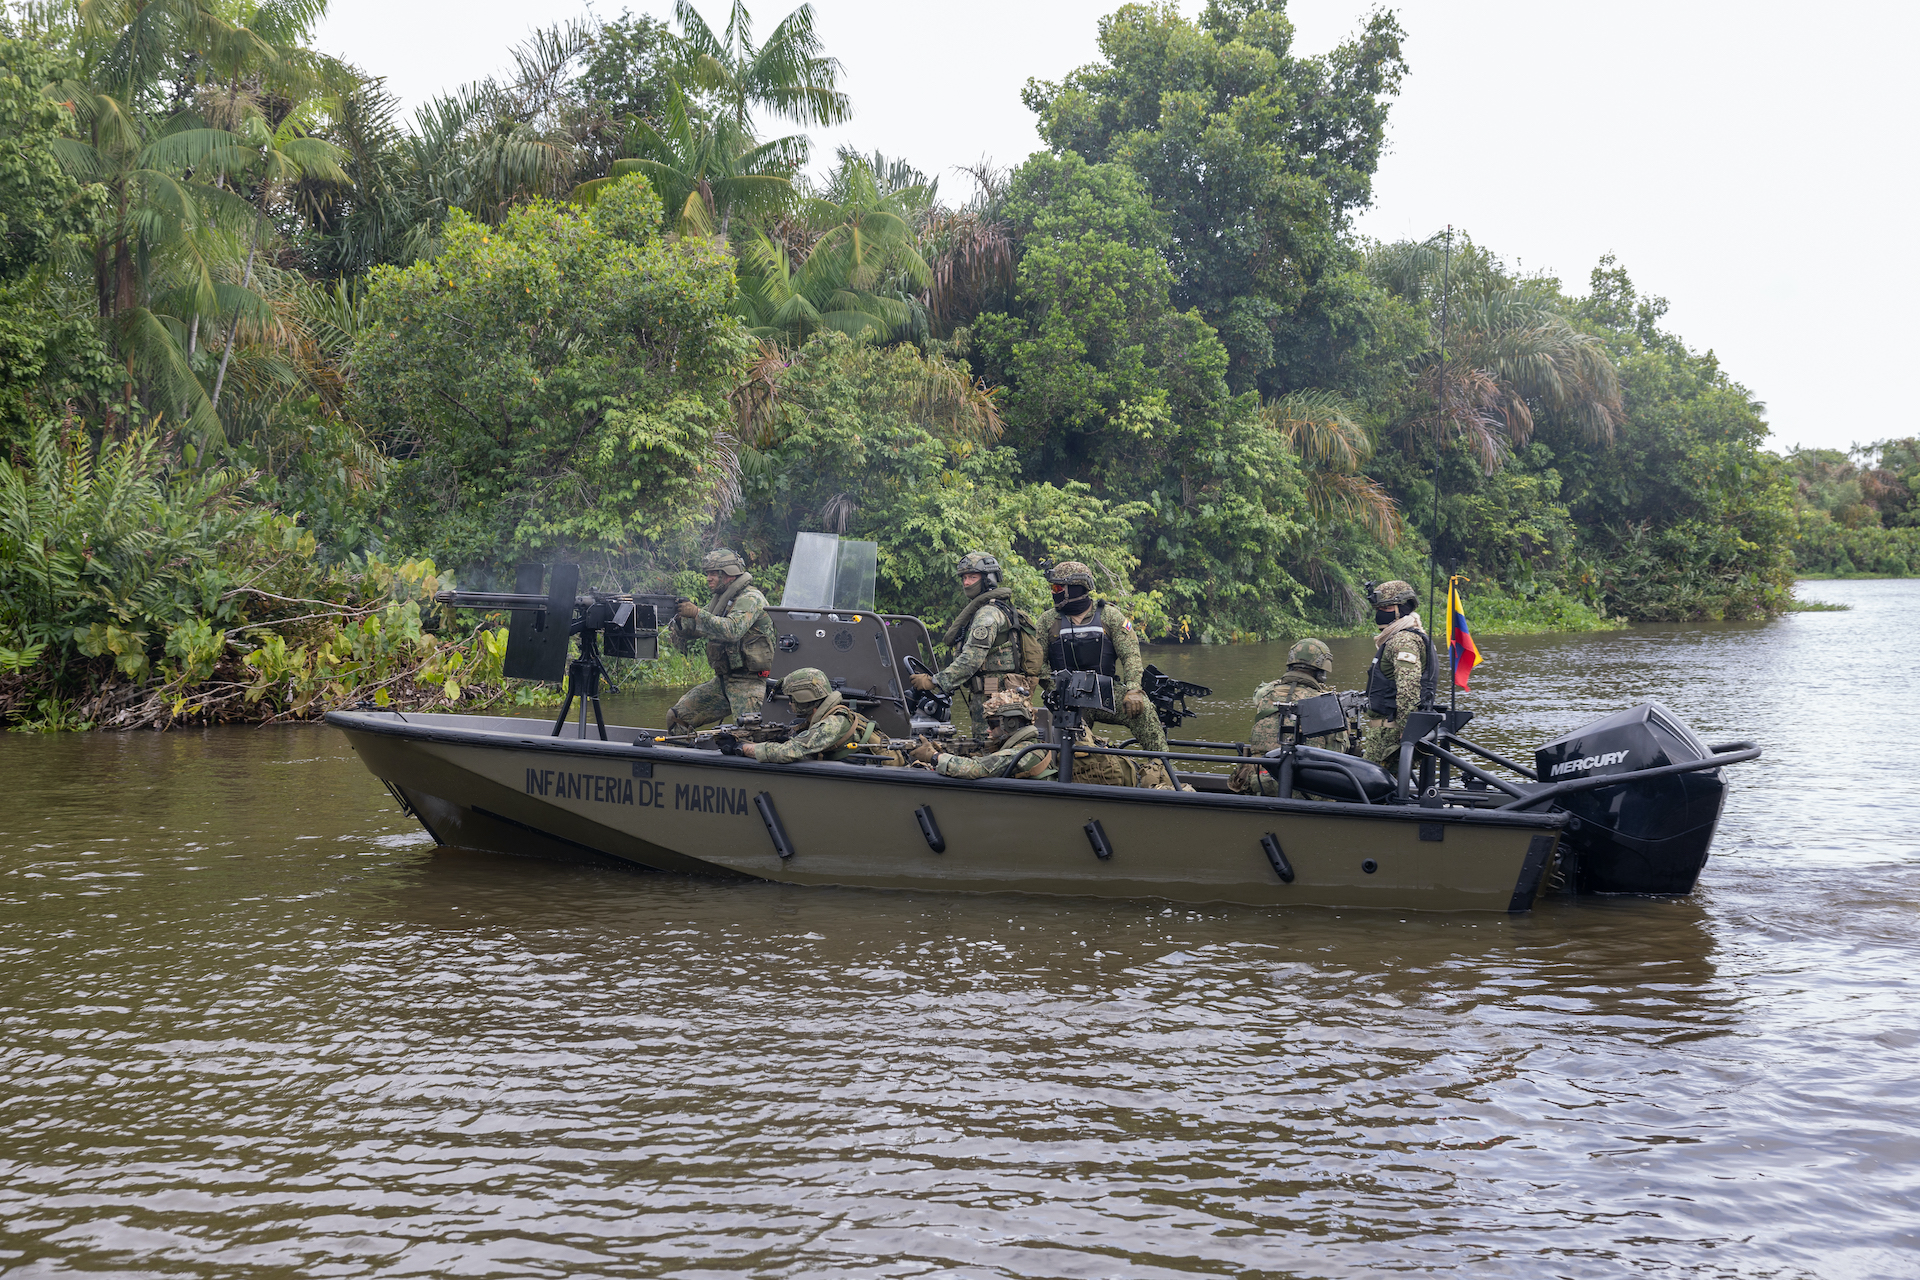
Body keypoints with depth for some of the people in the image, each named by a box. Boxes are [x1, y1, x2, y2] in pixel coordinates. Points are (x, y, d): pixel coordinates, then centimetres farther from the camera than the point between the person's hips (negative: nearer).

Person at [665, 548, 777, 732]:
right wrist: (680, 618, -6)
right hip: (722, 681, 9)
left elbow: (732, 630, -30)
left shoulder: (750, 599, -11)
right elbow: (684, 643, 15)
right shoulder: (720, 600, 16)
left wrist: (697, 613, -28)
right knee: (677, 717, 6)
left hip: (747, 683, -9)